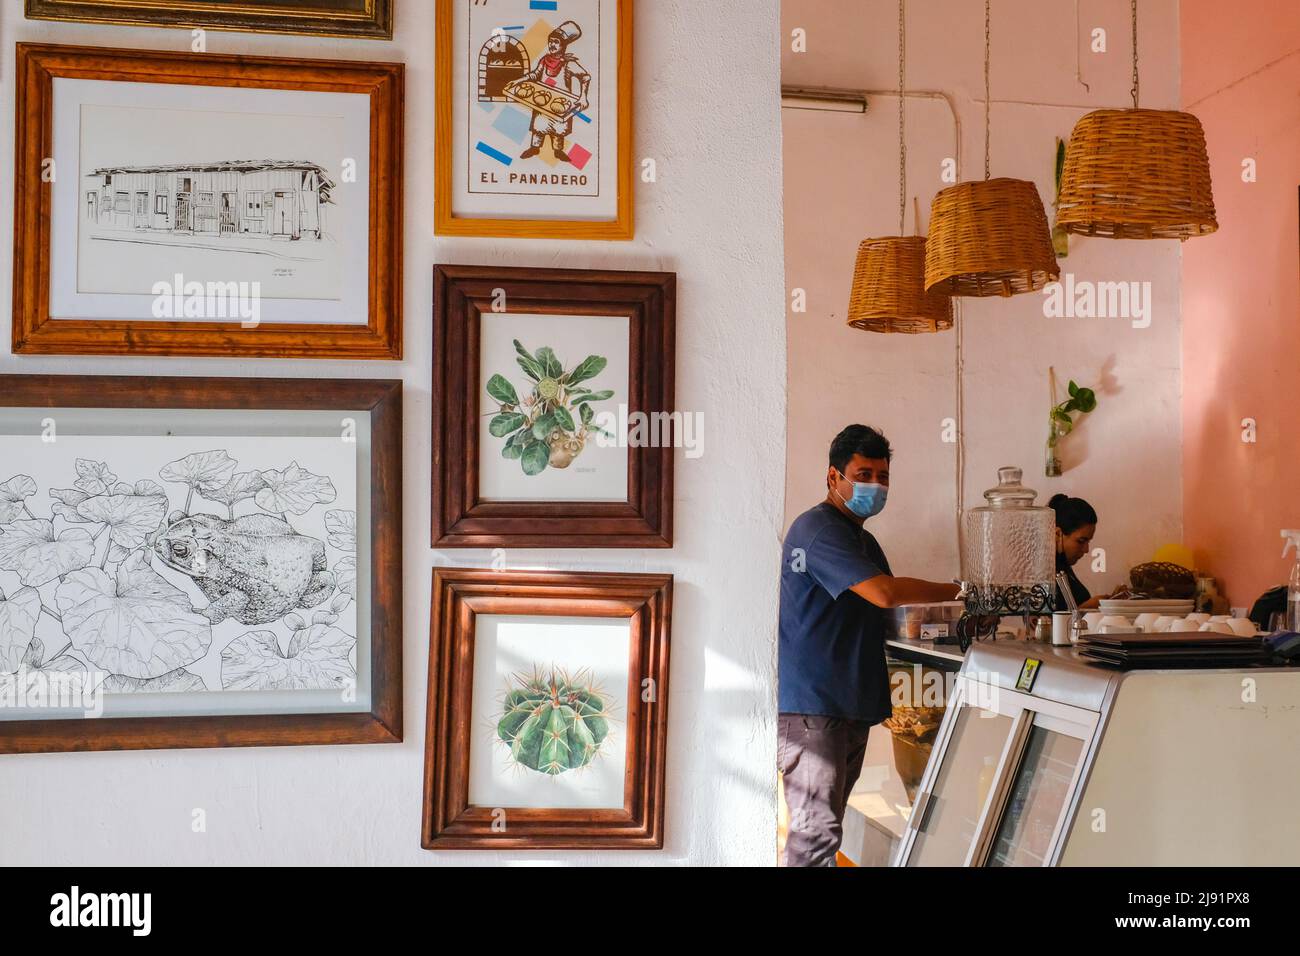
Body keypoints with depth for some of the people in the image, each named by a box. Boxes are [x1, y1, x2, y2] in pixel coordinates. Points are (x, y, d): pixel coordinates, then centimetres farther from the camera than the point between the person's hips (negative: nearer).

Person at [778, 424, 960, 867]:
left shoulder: (863, 540, 22)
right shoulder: (818, 528, -12)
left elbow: (888, 612, 21)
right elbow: (884, 592, -23)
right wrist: (961, 591, -15)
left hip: (850, 703, 10)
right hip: (810, 704, -10)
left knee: (827, 824, 11)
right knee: (817, 830, -14)